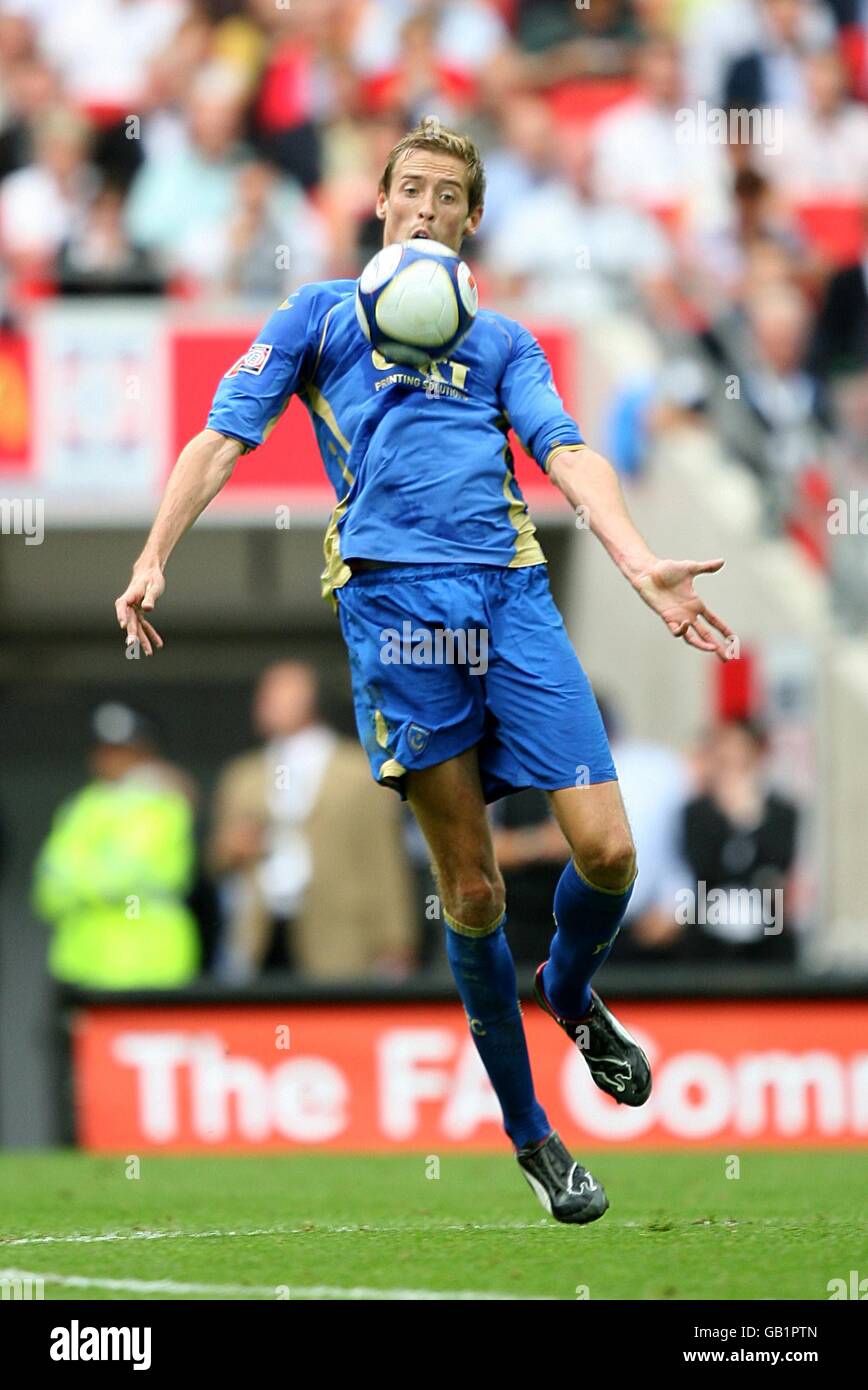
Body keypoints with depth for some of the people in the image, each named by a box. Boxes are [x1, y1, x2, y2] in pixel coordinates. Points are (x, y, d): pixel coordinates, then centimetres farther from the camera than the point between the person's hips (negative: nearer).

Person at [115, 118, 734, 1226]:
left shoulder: (503, 340, 24)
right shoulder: (320, 315, 19)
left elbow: (566, 454, 10)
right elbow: (223, 439, 13)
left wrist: (640, 567, -7)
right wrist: (153, 557, 0)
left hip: (511, 589, 2)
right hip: (390, 589, -2)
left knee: (606, 852, -8)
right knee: (470, 888, -3)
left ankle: (568, 991, 26)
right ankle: (529, 1136, 8)